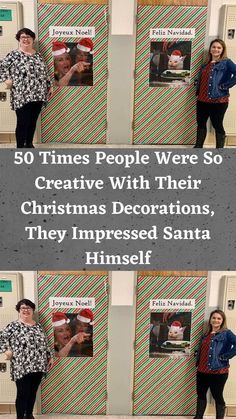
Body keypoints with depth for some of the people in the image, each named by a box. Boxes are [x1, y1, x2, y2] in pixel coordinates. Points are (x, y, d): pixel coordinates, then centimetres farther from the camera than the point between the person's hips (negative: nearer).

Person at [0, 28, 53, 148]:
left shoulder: (37, 55, 13)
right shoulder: (14, 55, -3)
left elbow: (44, 72, 20)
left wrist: (49, 86, 17)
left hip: (38, 95, 5)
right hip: (22, 96, -5)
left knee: (33, 121, 12)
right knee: (23, 123, -5)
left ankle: (29, 144, 26)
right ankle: (20, 148, 5)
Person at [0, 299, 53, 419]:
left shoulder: (38, 326, 12)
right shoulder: (14, 326, -5)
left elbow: (44, 343, 18)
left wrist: (49, 356, 15)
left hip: (38, 366, 5)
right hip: (22, 367, -5)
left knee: (33, 393, 14)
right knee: (23, 394, -3)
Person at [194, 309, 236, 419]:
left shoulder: (226, 333, -8)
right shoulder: (206, 334, 13)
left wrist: (225, 356, -22)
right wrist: (197, 358, 11)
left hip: (218, 371, -7)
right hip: (202, 371, 7)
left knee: (217, 397, 4)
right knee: (201, 394, 16)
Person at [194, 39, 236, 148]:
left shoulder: (226, 63, -6)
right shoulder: (206, 64, 14)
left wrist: (225, 86, -20)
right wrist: (198, 91, 11)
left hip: (218, 100, -7)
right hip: (202, 100, 7)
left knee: (217, 126, 1)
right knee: (201, 123, 15)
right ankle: (198, 147, 28)